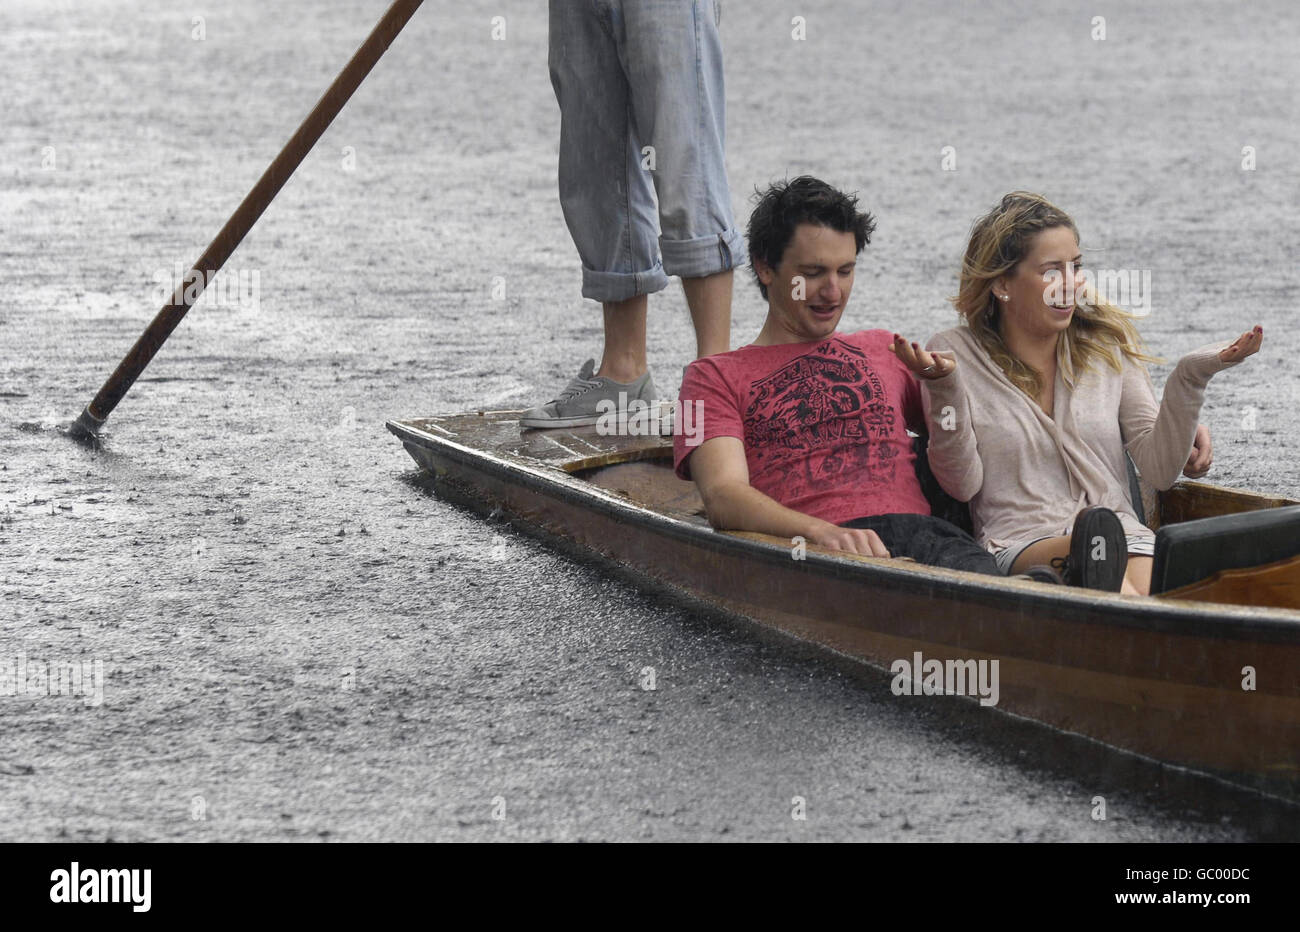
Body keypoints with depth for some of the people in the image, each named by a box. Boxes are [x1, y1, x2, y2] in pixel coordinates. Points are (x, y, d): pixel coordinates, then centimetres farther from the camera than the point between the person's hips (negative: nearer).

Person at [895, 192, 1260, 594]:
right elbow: (963, 485, 0)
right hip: (1019, 543, -3)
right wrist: (944, 387, -12)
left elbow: (1158, 470, 10)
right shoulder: (955, 353, 7)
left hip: (1123, 535, 3)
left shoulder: (1107, 346, 15)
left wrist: (1190, 376, -2)